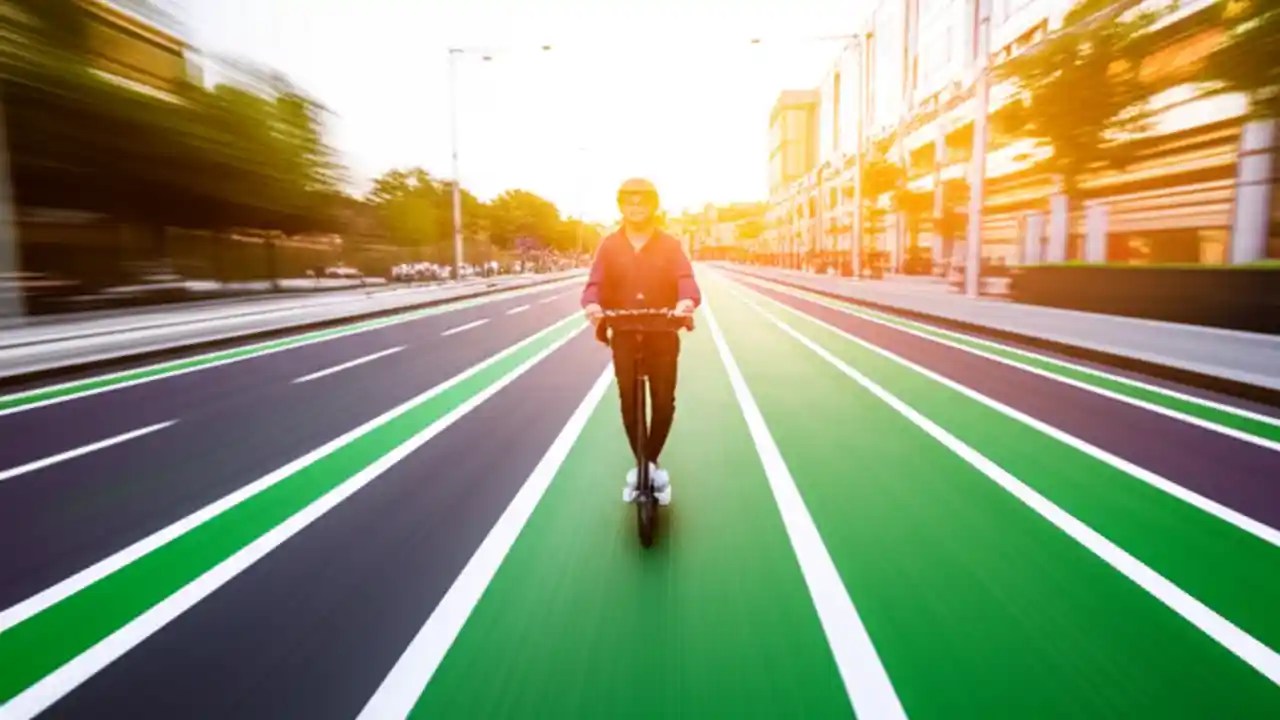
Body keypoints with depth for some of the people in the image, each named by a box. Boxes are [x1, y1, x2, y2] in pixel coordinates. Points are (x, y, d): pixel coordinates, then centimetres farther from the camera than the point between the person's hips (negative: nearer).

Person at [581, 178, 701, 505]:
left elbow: (685, 279, -14)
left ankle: (649, 463, 23)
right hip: (624, 338, 1)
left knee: (664, 404, 1)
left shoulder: (670, 245, 1)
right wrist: (592, 304, -32)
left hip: (663, 337, -1)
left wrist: (687, 301, -37)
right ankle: (645, 464, 27)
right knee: (629, 404, 8)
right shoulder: (609, 246, 3)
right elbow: (595, 283, -8)